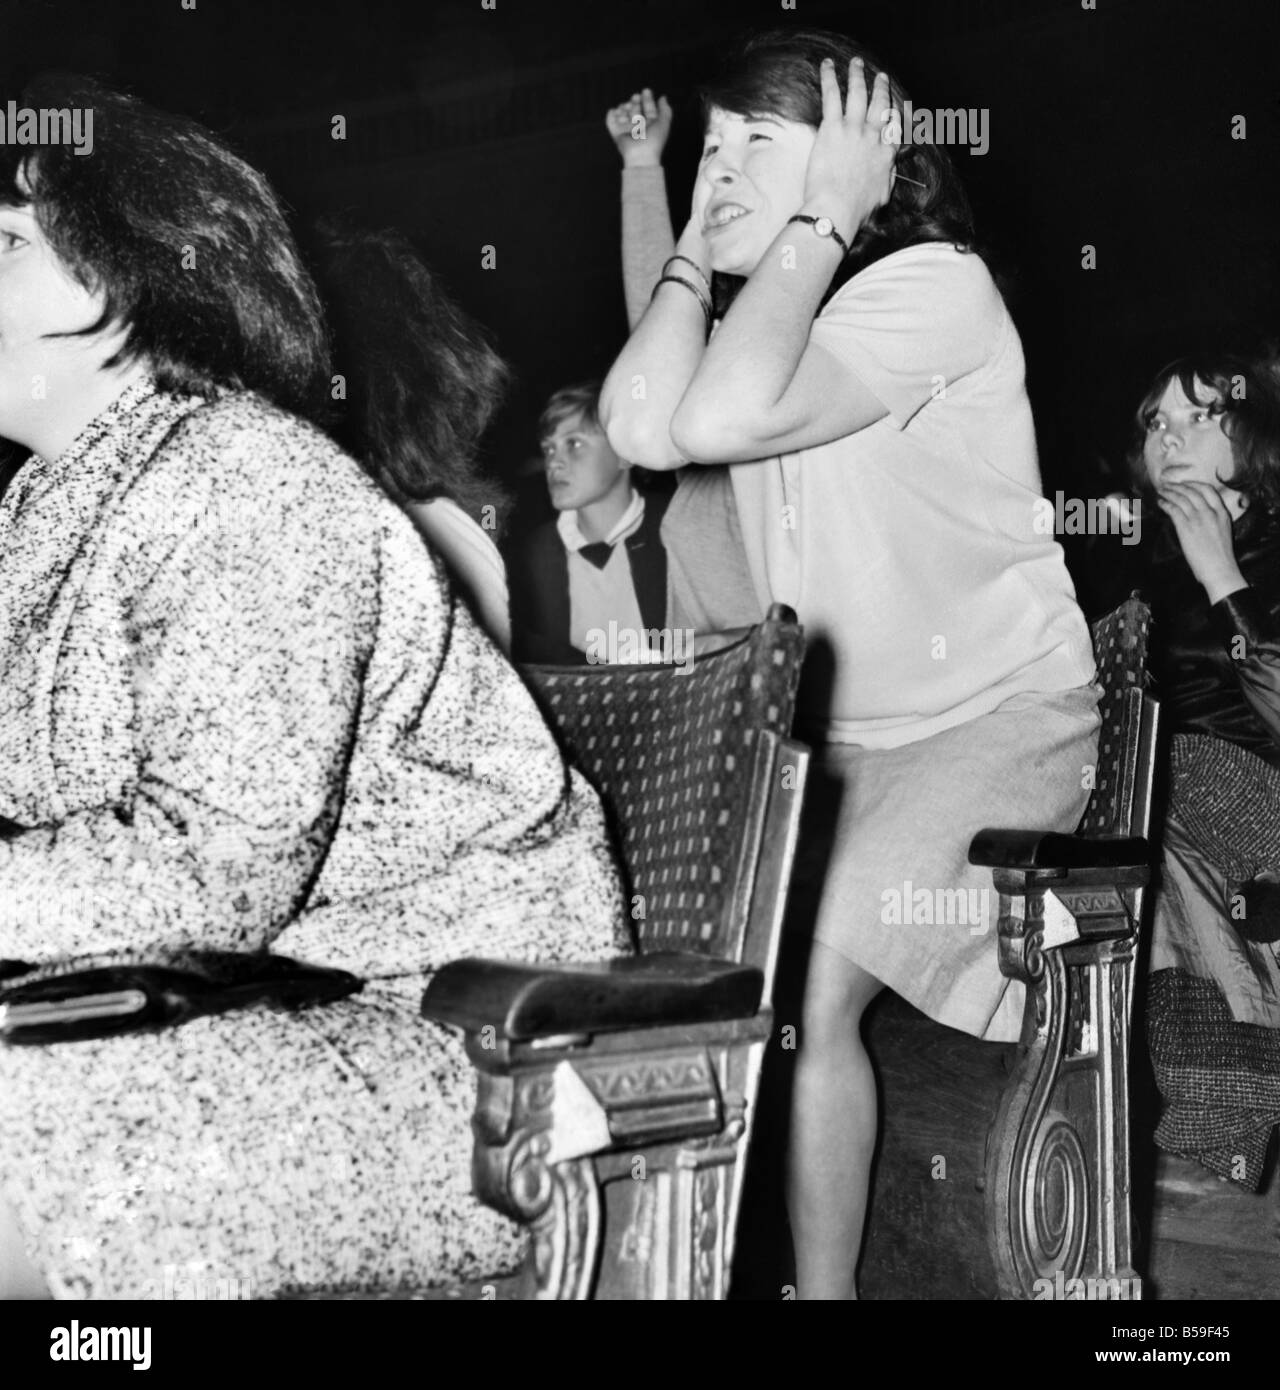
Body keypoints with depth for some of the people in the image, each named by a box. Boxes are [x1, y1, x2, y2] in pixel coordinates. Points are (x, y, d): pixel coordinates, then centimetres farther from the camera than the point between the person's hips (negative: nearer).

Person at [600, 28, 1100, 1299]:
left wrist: (820, 219, -20)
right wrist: (695, 239, -4)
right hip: (830, 731, 7)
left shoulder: (934, 288, -14)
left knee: (801, 983, -23)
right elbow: (644, 427, -14)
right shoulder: (759, 315, 9)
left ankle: (823, 1283, -3)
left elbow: (724, 419, -31)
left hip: (996, 718, -7)